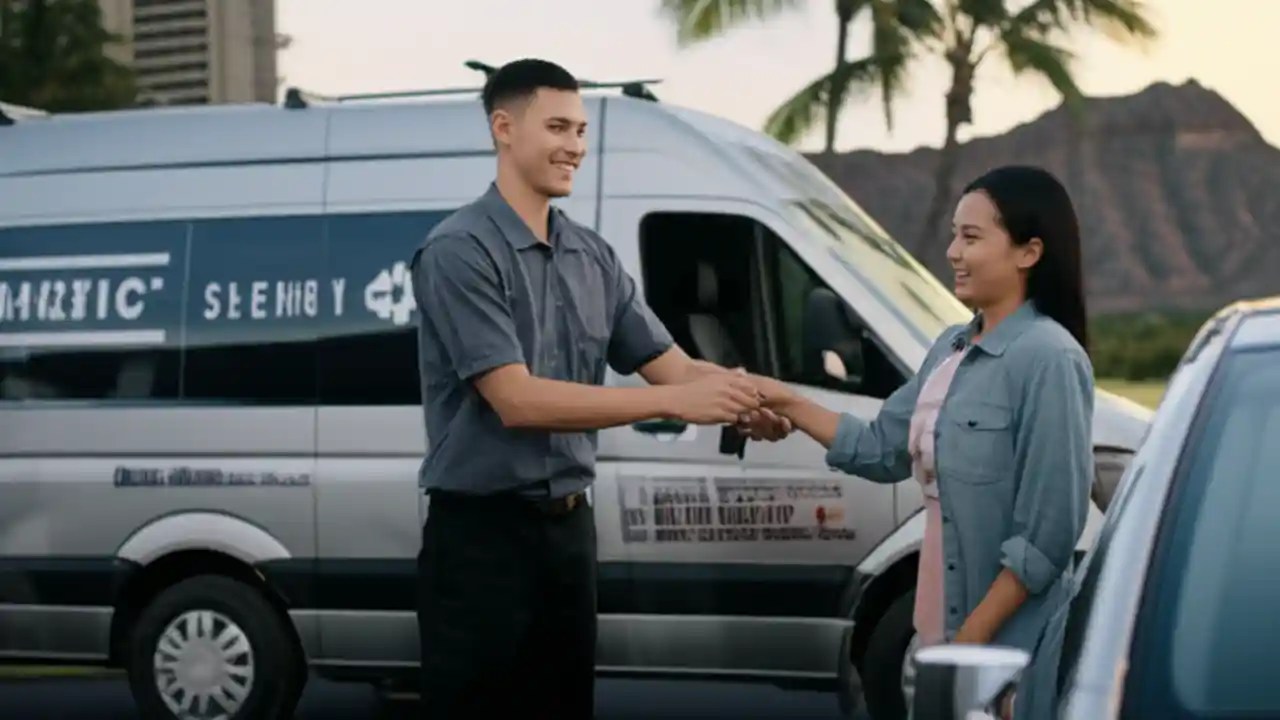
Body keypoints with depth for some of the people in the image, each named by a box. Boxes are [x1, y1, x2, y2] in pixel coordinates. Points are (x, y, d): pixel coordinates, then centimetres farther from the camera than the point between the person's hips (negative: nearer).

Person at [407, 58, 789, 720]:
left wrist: (745, 402, -19)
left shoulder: (593, 256, 8)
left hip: (569, 528, 7)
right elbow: (516, 400, -22)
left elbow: (670, 364, 5)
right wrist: (673, 402, -26)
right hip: (480, 534, -7)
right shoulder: (459, 251, -14)